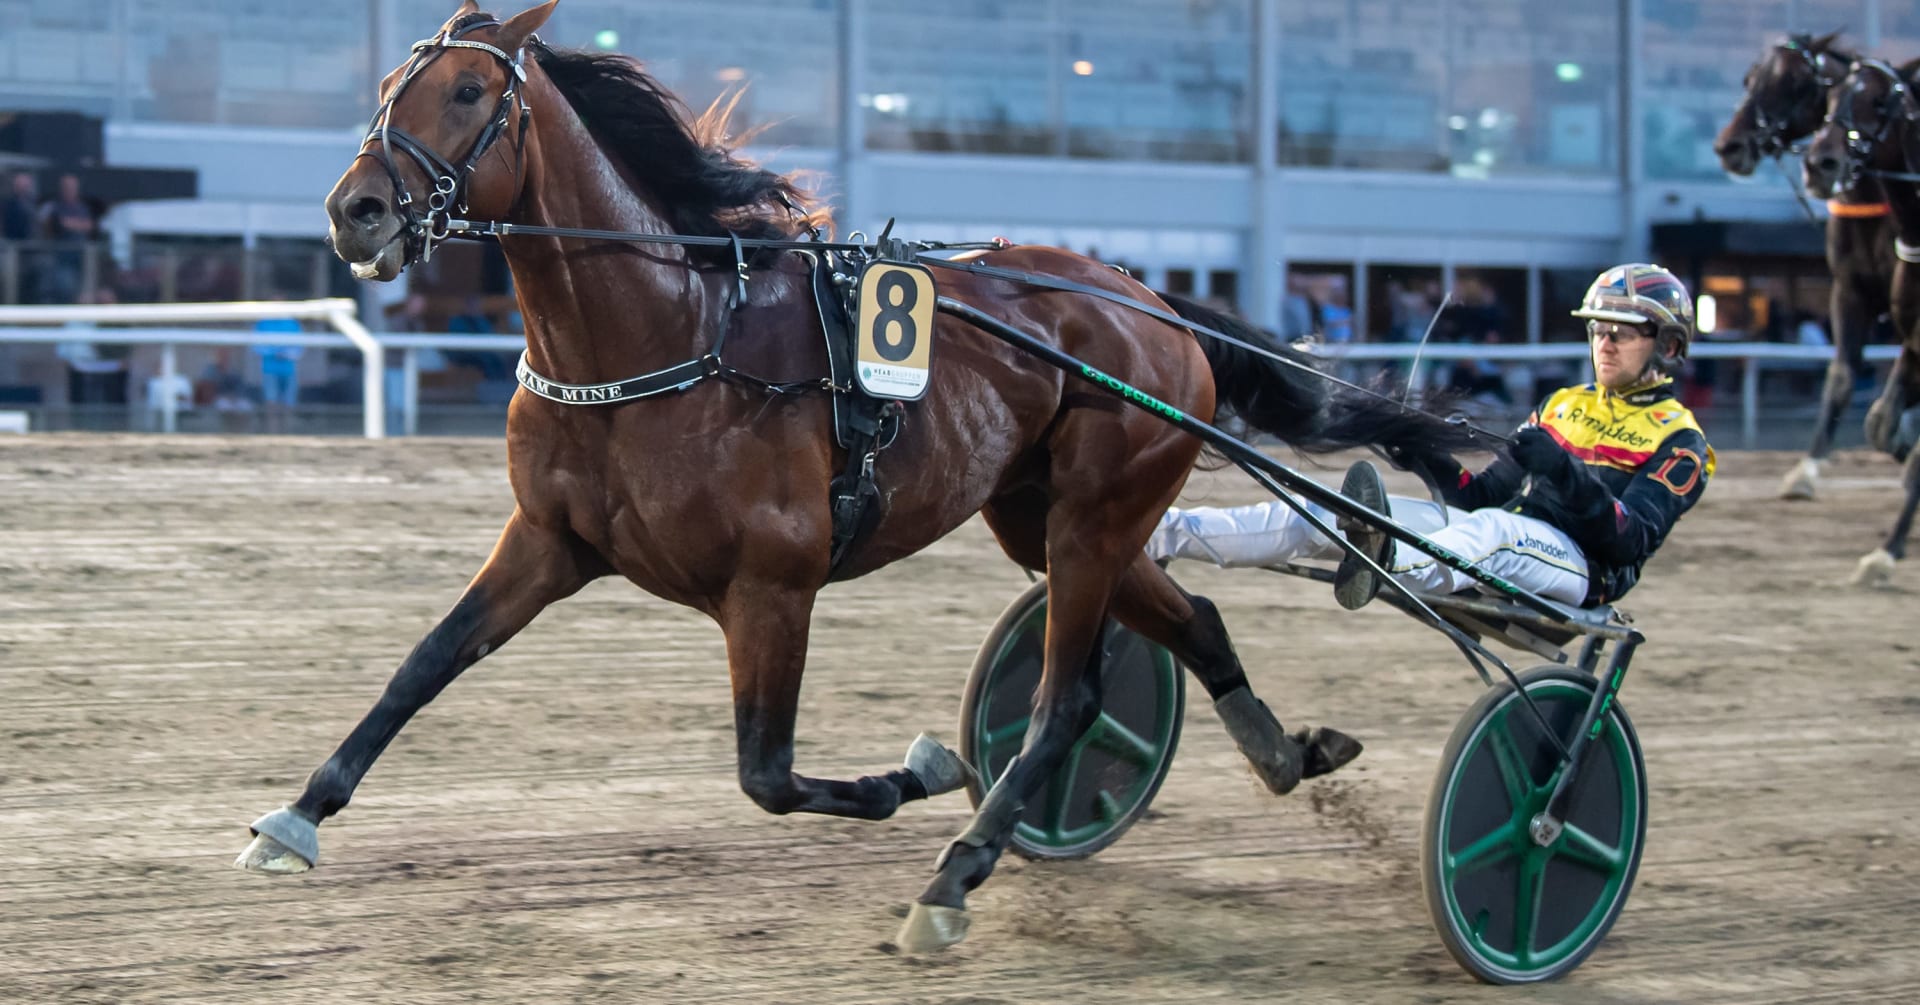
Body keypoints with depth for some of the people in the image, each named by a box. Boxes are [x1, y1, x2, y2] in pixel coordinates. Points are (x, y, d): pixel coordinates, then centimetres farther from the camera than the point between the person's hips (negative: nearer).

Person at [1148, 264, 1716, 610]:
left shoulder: (1678, 440, 6)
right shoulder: (1563, 406, 27)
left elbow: (1632, 539, -11)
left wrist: (1566, 475, -26)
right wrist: (1432, 464, 1)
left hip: (1582, 567, -7)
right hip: (1498, 540, 7)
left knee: (1492, 530, -42)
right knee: (1322, 509, -11)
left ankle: (1387, 565, -76)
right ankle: (1159, 534, -24)